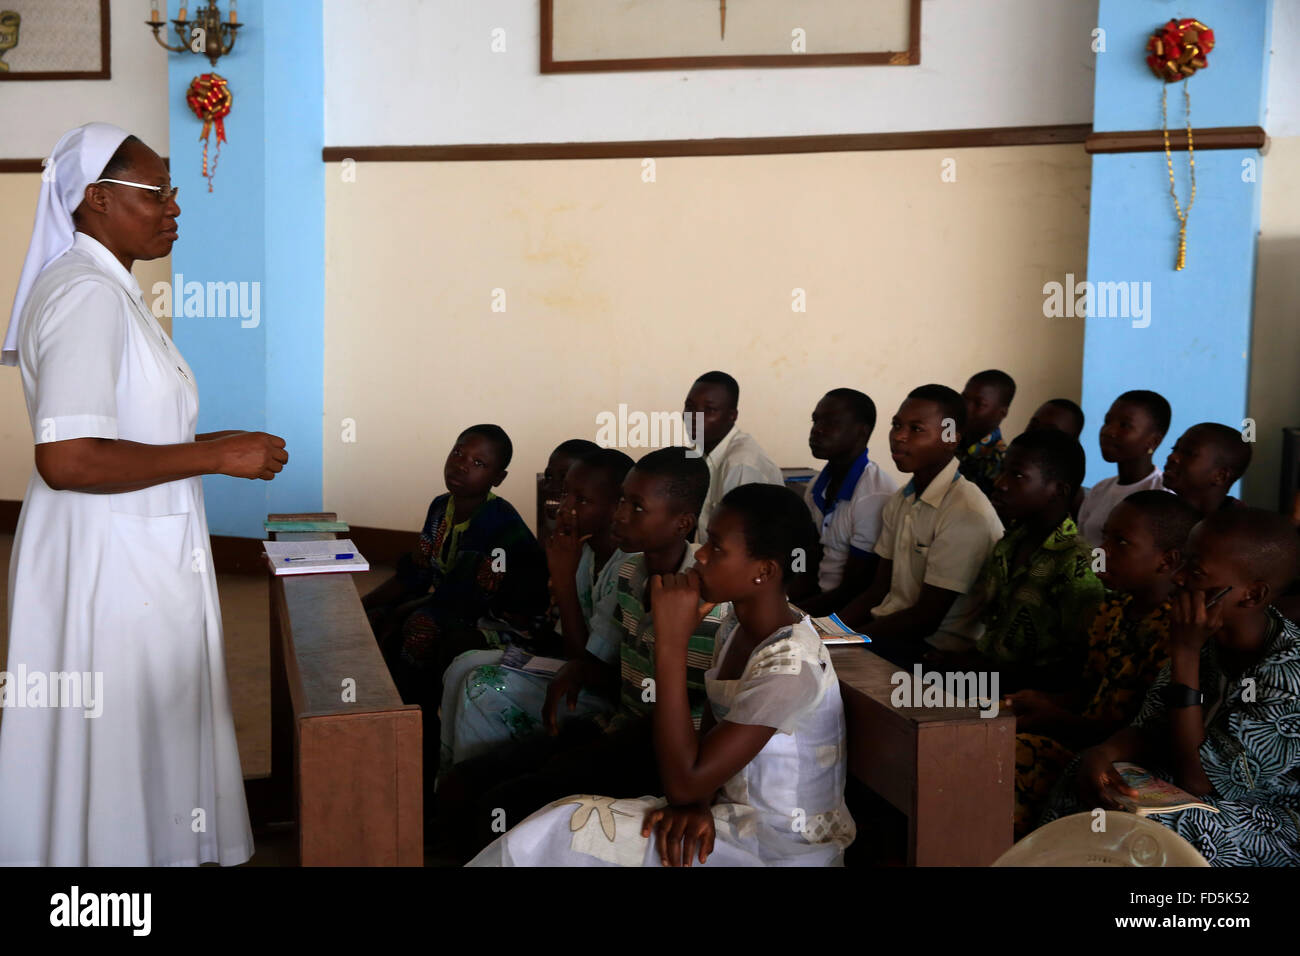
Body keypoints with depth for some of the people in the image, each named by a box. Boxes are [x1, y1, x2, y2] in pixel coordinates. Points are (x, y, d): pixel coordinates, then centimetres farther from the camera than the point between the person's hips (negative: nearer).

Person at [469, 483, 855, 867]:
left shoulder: (789, 668, -26)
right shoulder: (736, 627, 3)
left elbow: (682, 782, -27)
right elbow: (707, 738, 8)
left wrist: (671, 641, -28)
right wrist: (696, 802, -16)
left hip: (782, 850, -8)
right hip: (738, 816, 8)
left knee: (567, 835, -20)